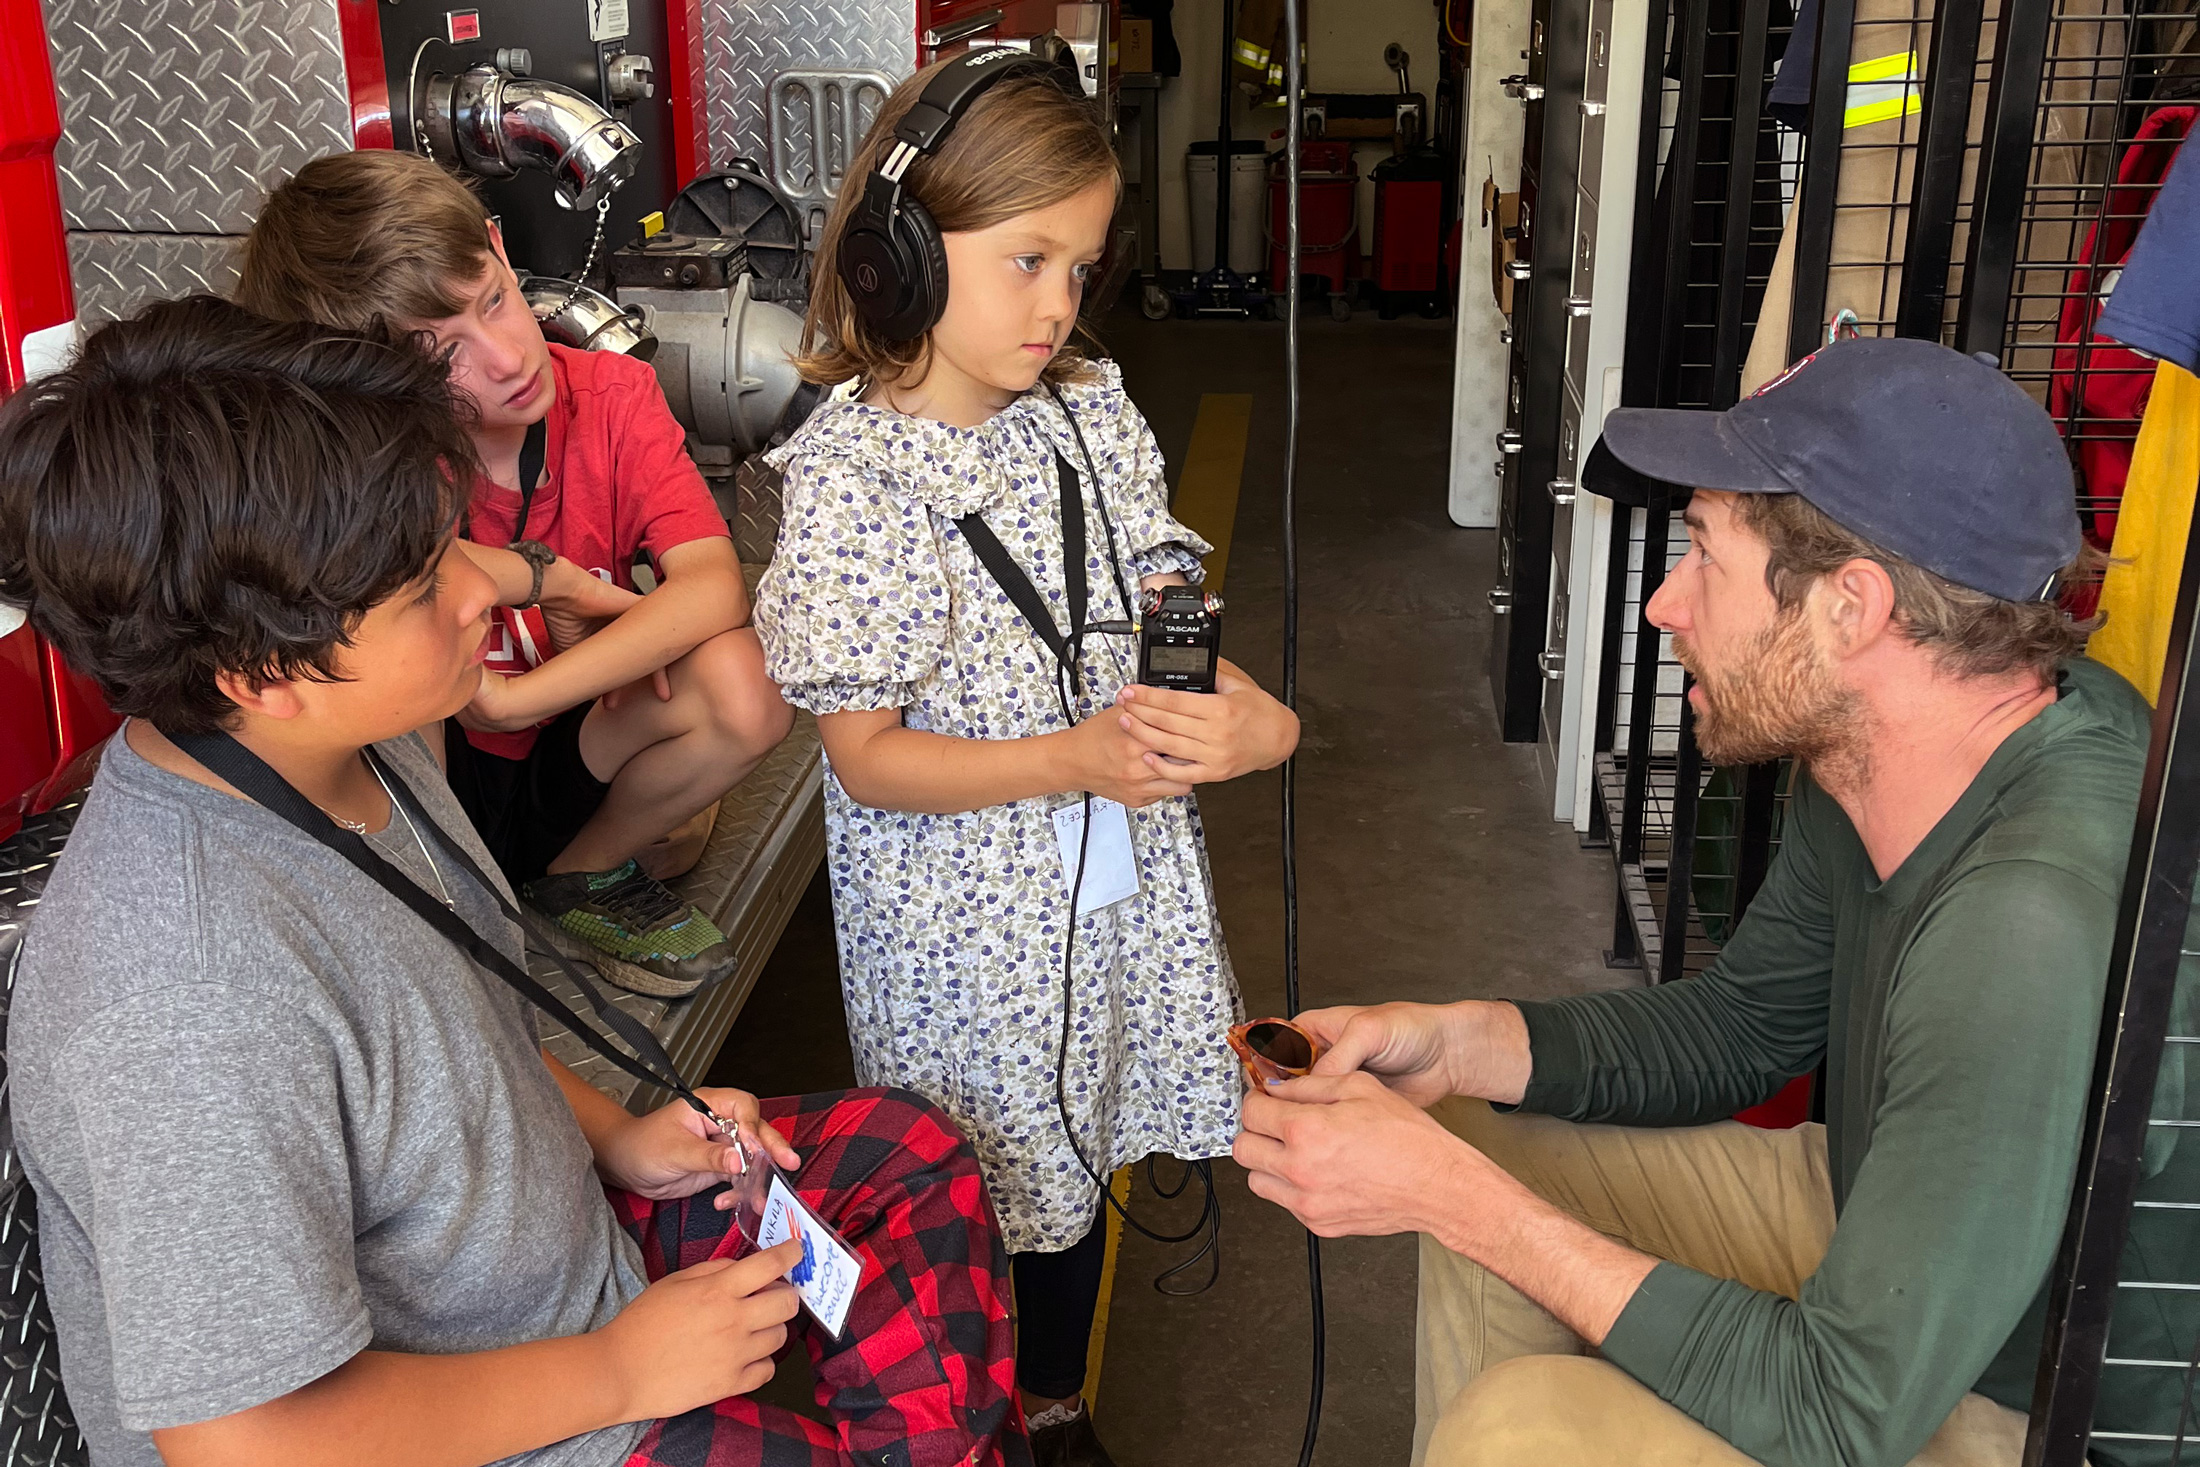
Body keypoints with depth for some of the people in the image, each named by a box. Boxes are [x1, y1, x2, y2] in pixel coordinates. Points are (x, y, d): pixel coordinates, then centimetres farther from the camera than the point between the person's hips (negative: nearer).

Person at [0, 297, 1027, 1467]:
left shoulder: (345, 747, -8)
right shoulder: (188, 1007, -36)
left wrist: (611, 1137, -1)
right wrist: (619, 1372, -20)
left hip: (552, 1229, 8)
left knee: (910, 1154, 12)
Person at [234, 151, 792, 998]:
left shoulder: (611, 396, -12)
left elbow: (715, 586, -26)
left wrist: (515, 699, -35)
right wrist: (547, 578, -33)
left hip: (569, 764, 3)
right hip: (421, 781, -3)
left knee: (742, 686, -28)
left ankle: (580, 880, 3)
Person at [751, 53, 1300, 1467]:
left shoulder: (1095, 416, -1)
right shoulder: (854, 474, -17)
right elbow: (870, 760, -17)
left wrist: (1254, 717, -18)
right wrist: (1076, 760, -28)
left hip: (1119, 883, 6)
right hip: (962, 914, -5)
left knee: (1076, 1161, 22)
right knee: (974, 1186, 11)